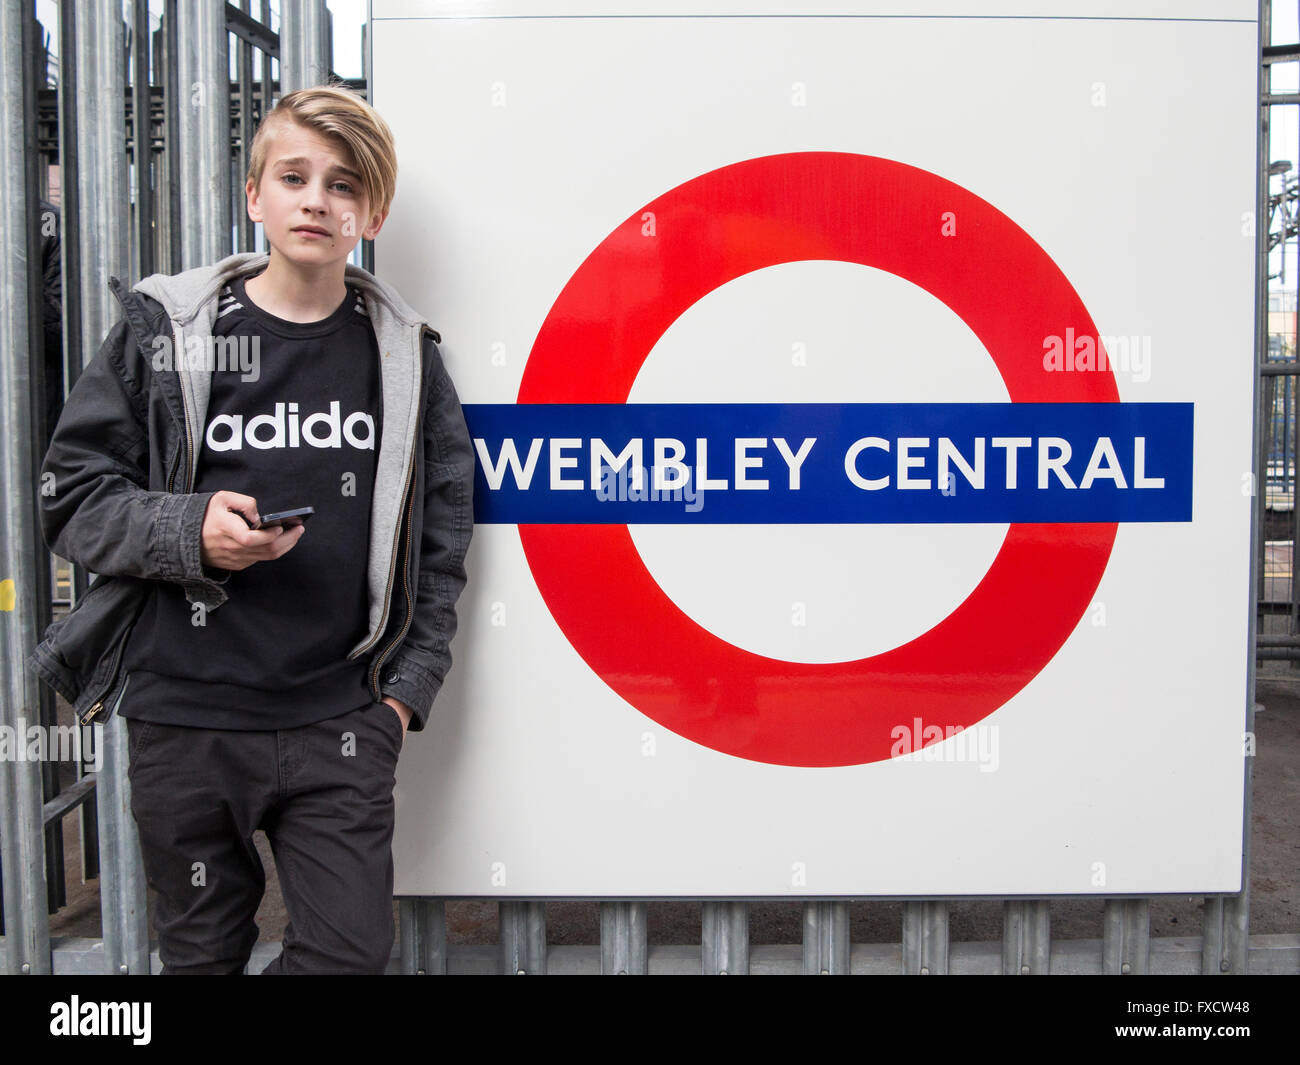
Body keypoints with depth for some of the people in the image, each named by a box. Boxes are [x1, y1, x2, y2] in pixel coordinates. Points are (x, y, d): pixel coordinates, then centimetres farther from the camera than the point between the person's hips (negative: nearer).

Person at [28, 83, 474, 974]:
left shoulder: (406, 355, 5)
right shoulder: (163, 331, 1)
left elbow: (441, 540, 8)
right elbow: (73, 494, 3)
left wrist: (408, 685, 2)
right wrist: (188, 532, -16)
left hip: (340, 723, 1)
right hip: (183, 720, 0)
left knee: (353, 948, 2)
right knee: (203, 952, 13)